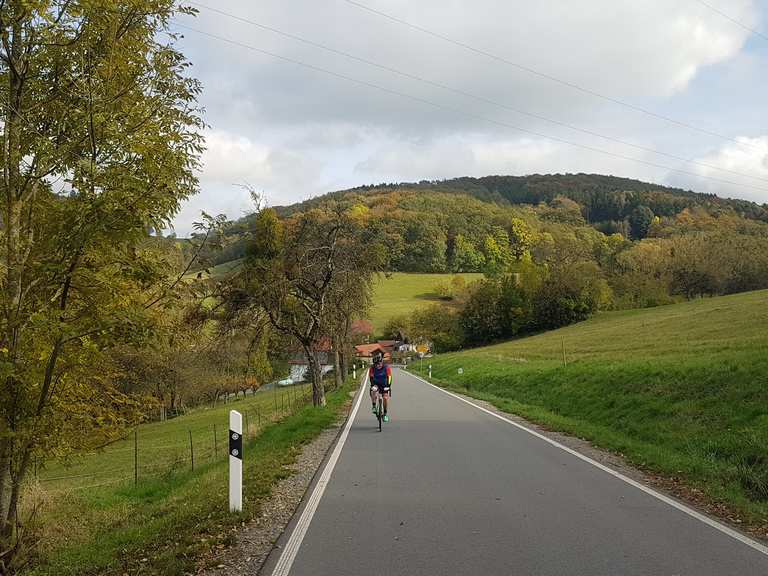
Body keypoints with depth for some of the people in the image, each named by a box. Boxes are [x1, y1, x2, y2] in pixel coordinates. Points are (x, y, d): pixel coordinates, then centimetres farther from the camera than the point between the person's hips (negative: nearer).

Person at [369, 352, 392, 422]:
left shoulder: (386, 367, -19)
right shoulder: (372, 368, -15)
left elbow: (389, 377, -24)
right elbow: (371, 378, -19)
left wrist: (388, 386, -37)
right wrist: (373, 385, -35)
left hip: (384, 385, 0)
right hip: (376, 384, 0)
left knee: (385, 398, -16)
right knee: (373, 391, -32)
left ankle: (385, 414, 1)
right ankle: (373, 406, -19)